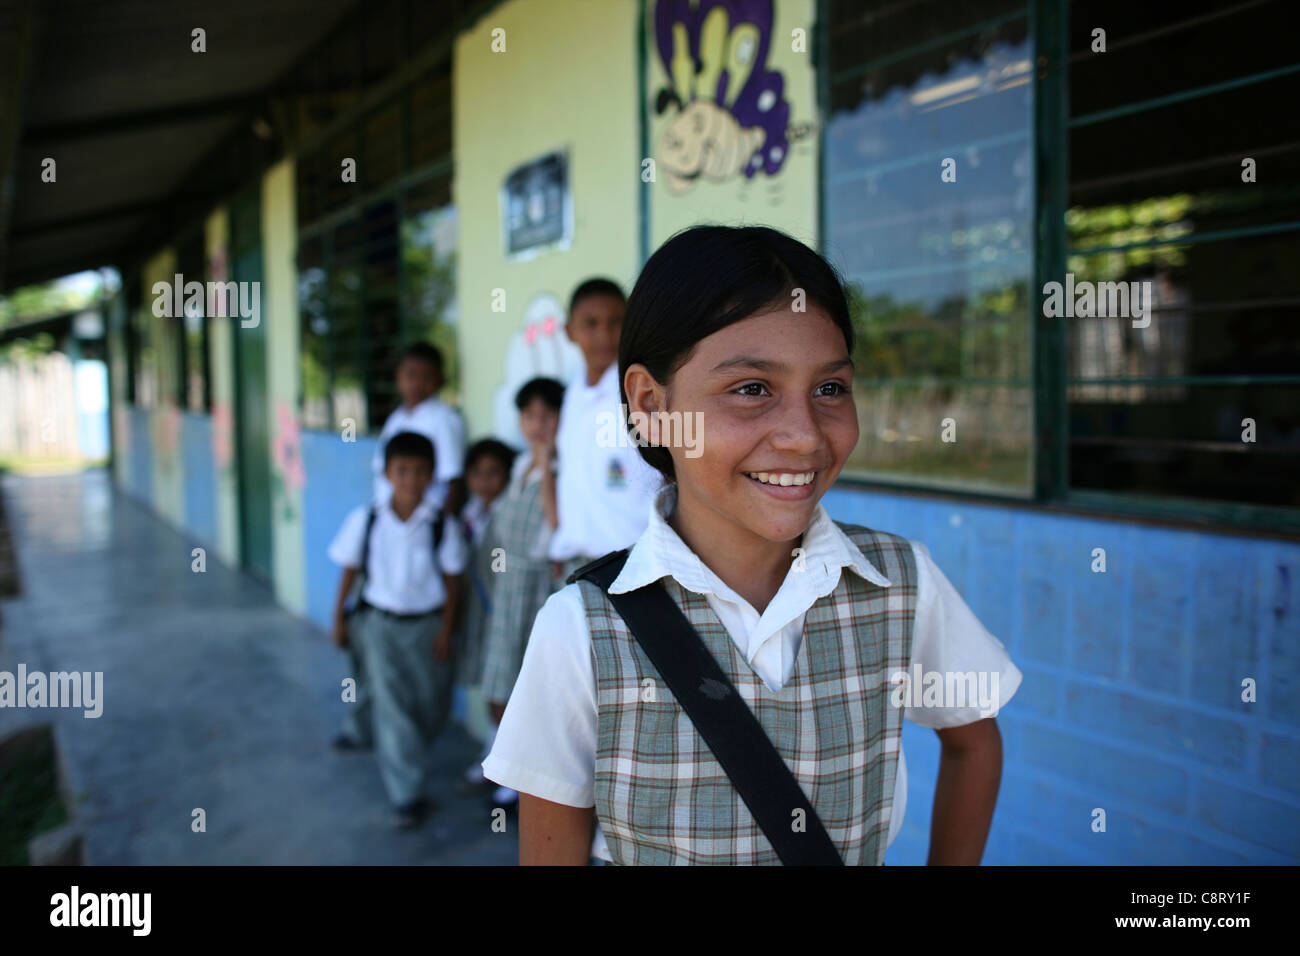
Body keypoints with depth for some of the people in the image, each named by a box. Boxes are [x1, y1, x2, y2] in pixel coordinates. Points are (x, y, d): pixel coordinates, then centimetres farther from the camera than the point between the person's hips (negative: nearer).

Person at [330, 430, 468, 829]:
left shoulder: (442, 526, -10)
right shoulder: (365, 520, -8)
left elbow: (452, 580, -4)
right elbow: (349, 570, 3)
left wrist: (446, 630, -6)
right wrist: (340, 619, 5)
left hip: (427, 624, 1)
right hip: (380, 621, -1)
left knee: (431, 706, 12)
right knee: (392, 704, -4)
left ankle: (393, 753, 44)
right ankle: (407, 795, 4)